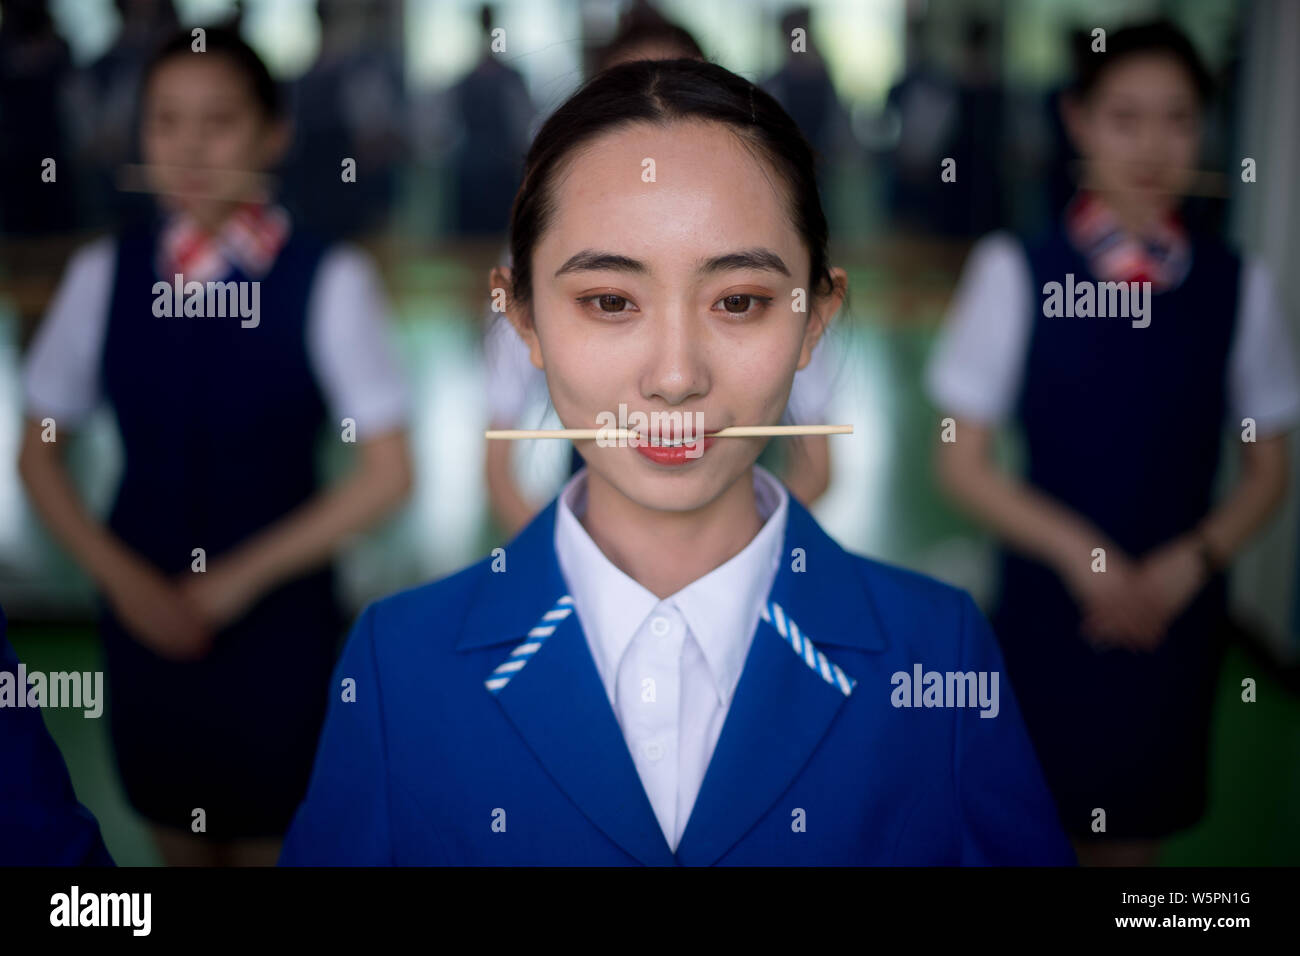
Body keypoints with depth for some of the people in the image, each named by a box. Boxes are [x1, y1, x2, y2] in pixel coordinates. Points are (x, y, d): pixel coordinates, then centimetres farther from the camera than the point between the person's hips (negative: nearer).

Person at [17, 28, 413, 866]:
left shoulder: (328, 280, -10)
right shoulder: (103, 275, -1)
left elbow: (387, 474, -9)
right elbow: (39, 455, 6)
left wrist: (239, 579, -9)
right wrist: (123, 577, -7)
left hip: (279, 618, -2)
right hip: (145, 614, 3)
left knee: (269, 839, 8)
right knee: (177, 838, 14)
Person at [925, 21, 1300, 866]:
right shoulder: (1014, 272, -7)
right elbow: (963, 463, -5)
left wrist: (1190, 561, -10)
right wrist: (1081, 554, -16)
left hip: (1176, 615, 2)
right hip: (1046, 609, -2)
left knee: (1132, 836, 12)